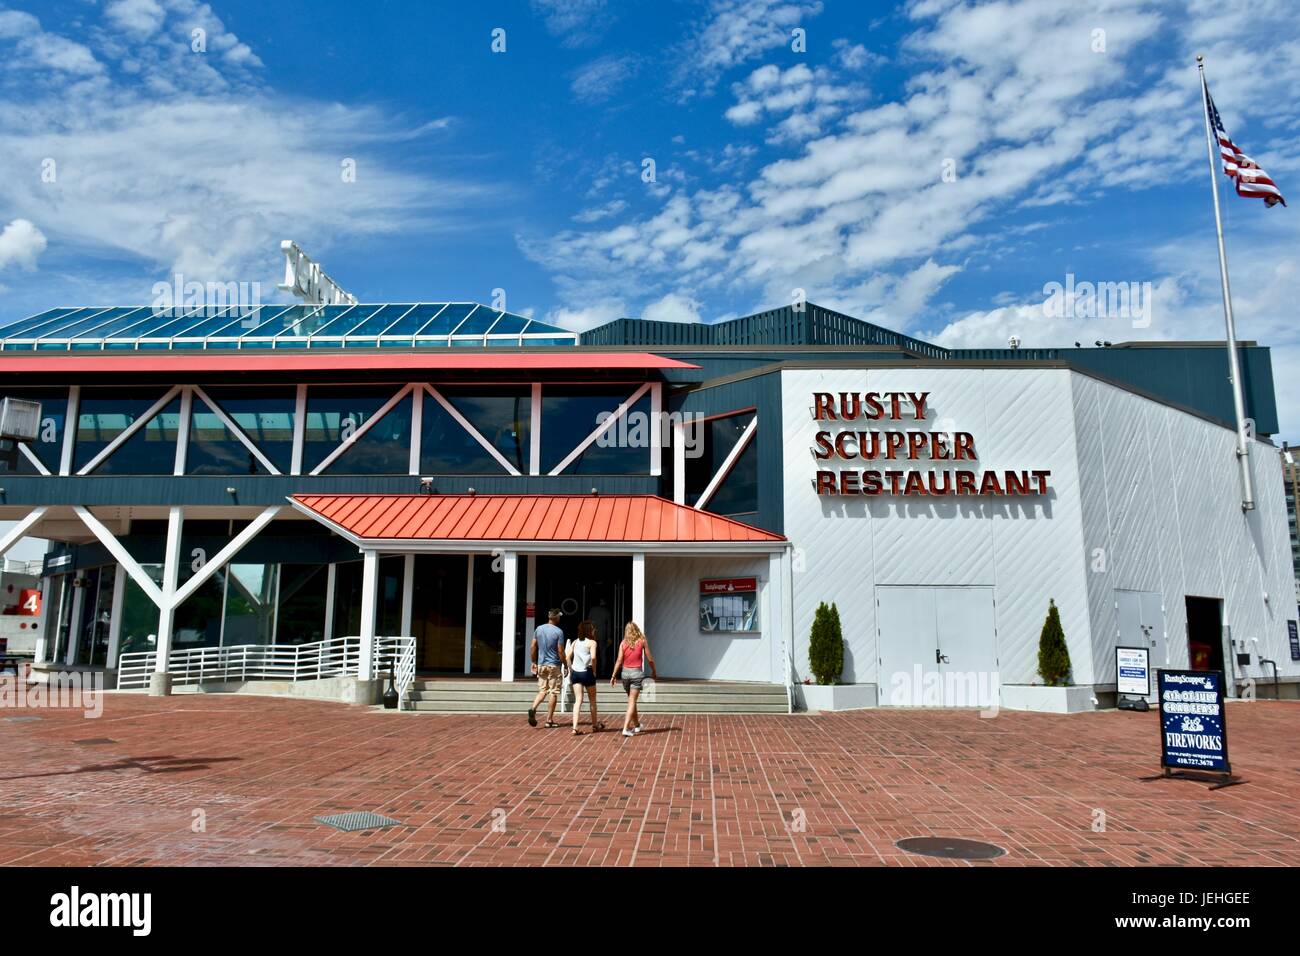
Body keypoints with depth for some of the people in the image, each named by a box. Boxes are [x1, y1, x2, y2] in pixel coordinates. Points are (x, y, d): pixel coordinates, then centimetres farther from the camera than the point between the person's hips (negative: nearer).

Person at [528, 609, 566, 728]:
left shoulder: (539, 629, 3)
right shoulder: (558, 632, -12)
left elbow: (533, 647, 7)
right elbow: (560, 651, -12)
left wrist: (534, 662, 17)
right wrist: (565, 666, -1)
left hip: (541, 665, 5)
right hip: (554, 666, -5)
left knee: (542, 691, 13)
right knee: (553, 693, 4)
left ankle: (533, 708, -14)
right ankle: (549, 720, 7)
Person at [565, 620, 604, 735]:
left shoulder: (575, 642, 8)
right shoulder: (592, 642, -7)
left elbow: (567, 656, 0)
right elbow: (593, 657, -22)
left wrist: (571, 669, 6)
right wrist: (594, 670, -9)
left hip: (575, 673, 4)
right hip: (587, 672, -4)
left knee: (578, 700, 3)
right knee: (592, 700, 15)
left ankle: (575, 727, -10)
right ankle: (595, 725, 30)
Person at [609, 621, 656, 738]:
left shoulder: (623, 643, 1)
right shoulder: (642, 641, -3)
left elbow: (619, 661, -4)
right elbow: (650, 659, 0)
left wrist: (614, 676, 3)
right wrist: (654, 672, 14)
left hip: (625, 672, 3)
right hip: (637, 672, -3)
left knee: (632, 700, 19)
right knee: (632, 701, -2)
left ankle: (636, 725, 33)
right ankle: (626, 728, -13)